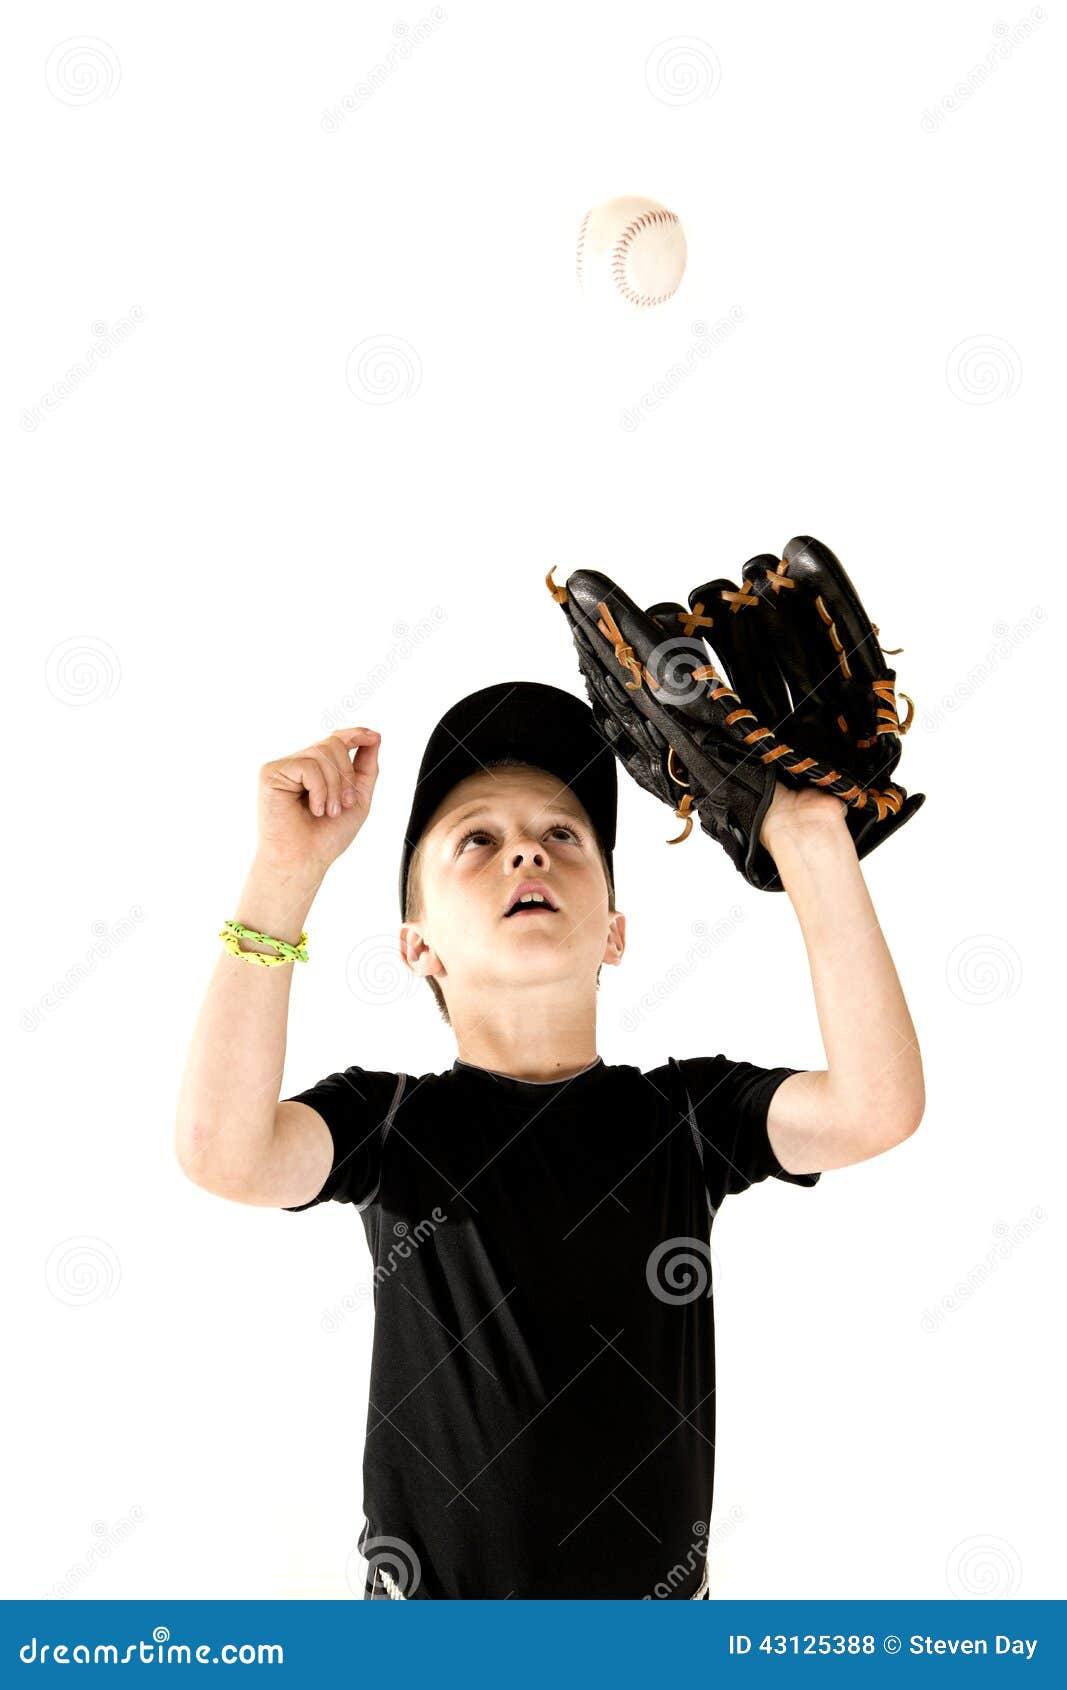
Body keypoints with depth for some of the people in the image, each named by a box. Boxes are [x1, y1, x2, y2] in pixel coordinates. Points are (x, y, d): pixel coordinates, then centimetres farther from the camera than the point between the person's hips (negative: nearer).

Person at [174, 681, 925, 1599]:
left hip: (657, 1592, 2)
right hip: (432, 1597, -1)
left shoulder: (687, 1110, -9)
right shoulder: (387, 1120, -12)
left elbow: (878, 1107, -25)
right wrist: (287, 869, -35)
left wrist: (813, 840, -30)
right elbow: (224, 1150, -31)